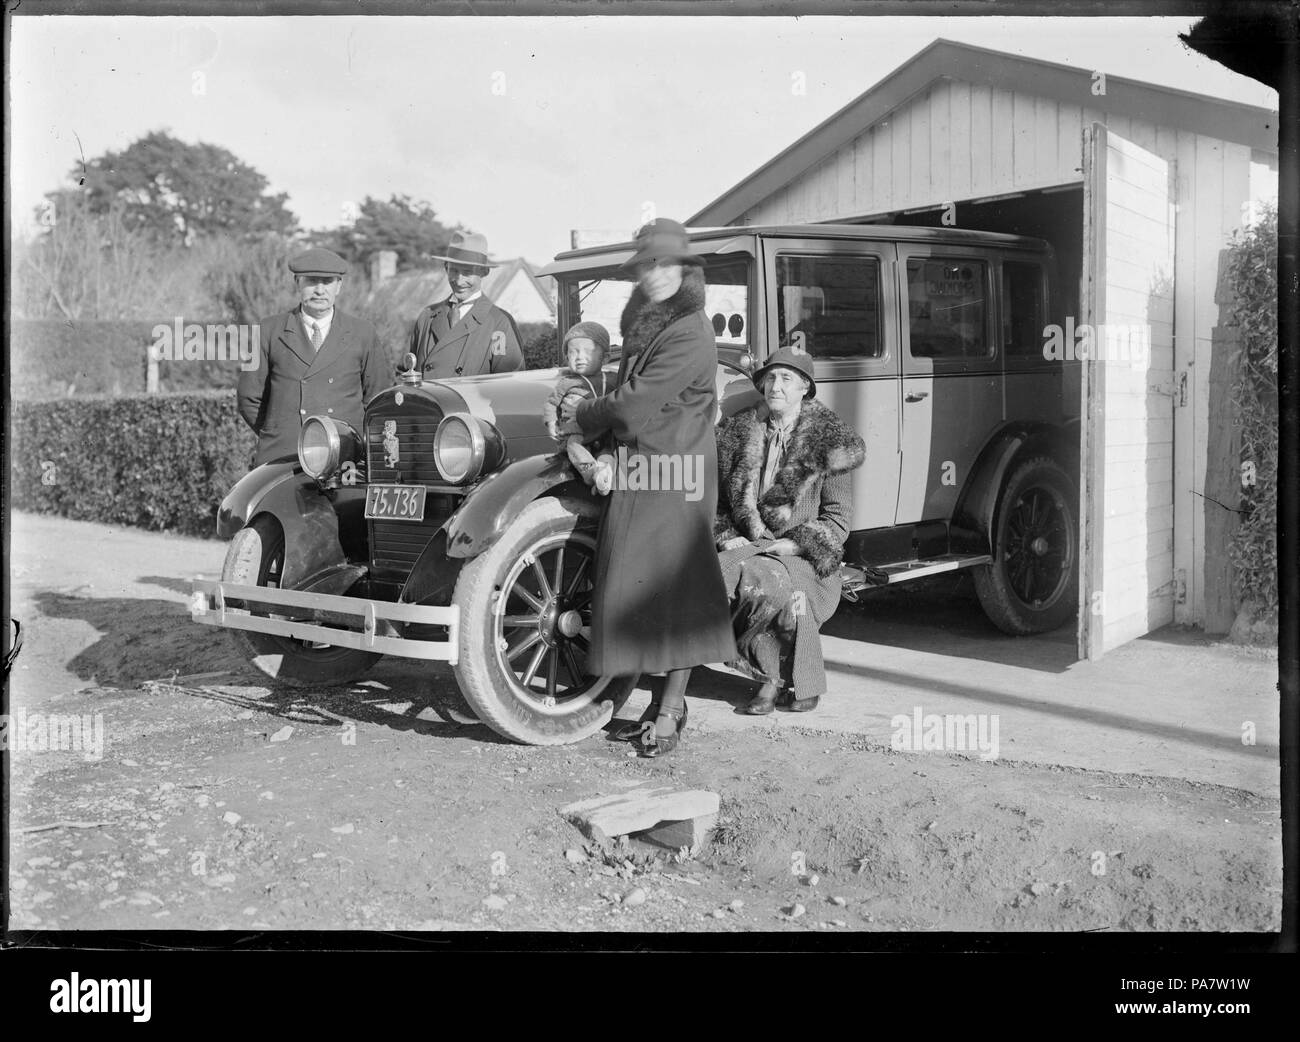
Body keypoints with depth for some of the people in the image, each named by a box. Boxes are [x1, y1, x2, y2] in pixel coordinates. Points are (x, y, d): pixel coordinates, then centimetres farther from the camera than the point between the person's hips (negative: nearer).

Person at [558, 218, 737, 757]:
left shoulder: (689, 335, -15)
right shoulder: (643, 322, 16)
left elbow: (634, 405, -18)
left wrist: (581, 419, -4)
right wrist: (588, 410, 6)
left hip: (676, 474, -9)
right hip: (635, 469, 9)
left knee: (673, 588, -5)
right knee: (640, 585, 9)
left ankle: (670, 712, 1)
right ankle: (664, 703, 17)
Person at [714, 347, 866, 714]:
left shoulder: (827, 440, 2)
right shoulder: (737, 432, 11)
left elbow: (837, 521, 0)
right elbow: (720, 499, 17)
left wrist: (795, 544, -14)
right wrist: (727, 537, -2)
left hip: (803, 559, -3)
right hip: (747, 547, 3)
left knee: (776, 586, -38)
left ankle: (807, 682, -10)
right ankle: (771, 676, -12)